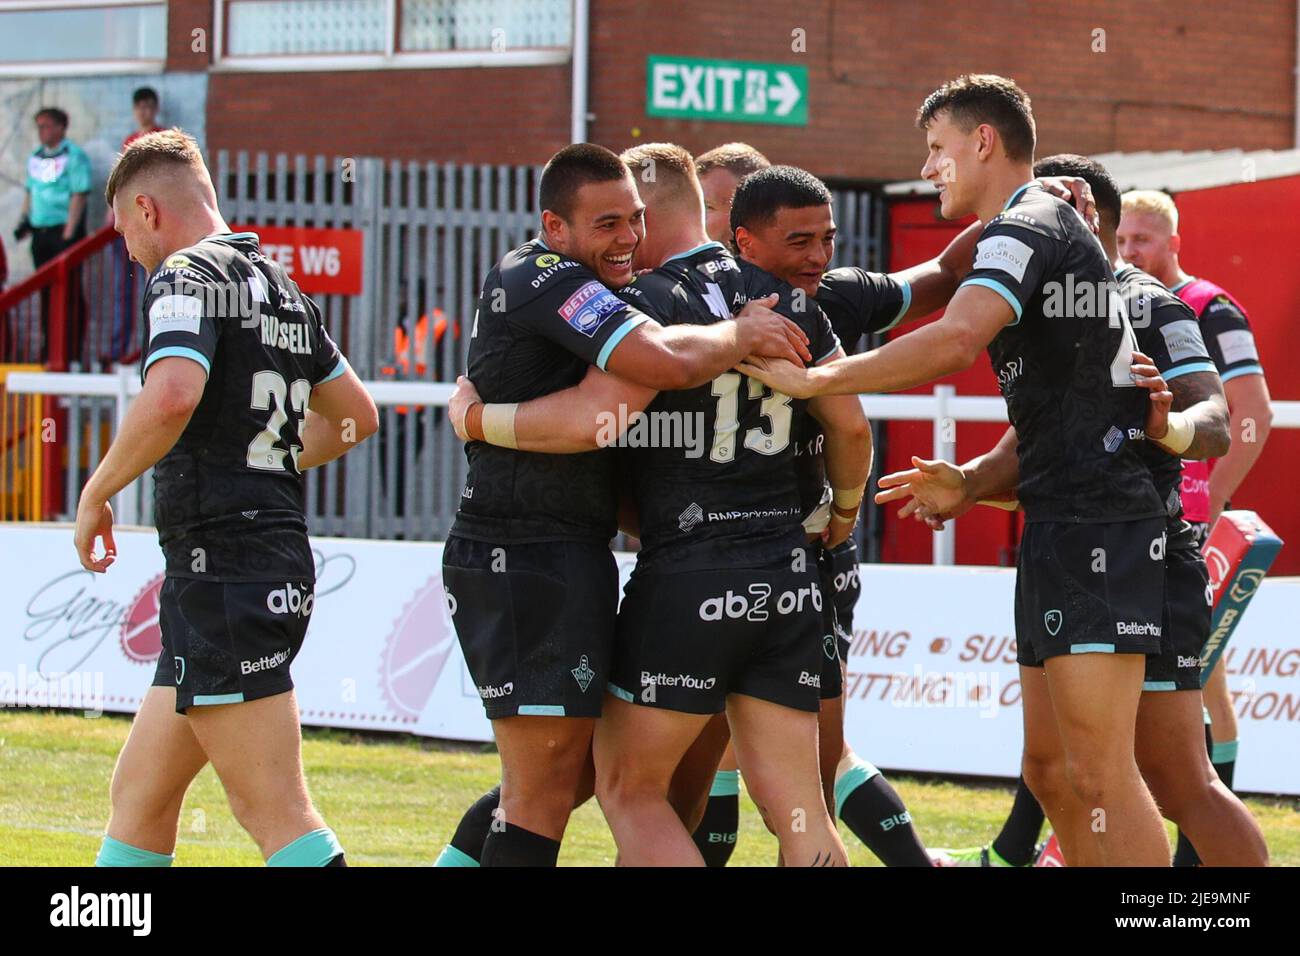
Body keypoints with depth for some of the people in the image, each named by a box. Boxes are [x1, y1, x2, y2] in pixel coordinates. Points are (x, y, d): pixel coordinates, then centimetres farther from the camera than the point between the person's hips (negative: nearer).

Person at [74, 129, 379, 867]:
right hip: (280, 569, 10)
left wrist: (97, 493, -15)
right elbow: (356, 415, 28)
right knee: (140, 792, 16)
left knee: (277, 816, -10)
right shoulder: (282, 289, 18)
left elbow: (171, 395, -28)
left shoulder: (188, 277, -10)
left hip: (222, 573, -10)